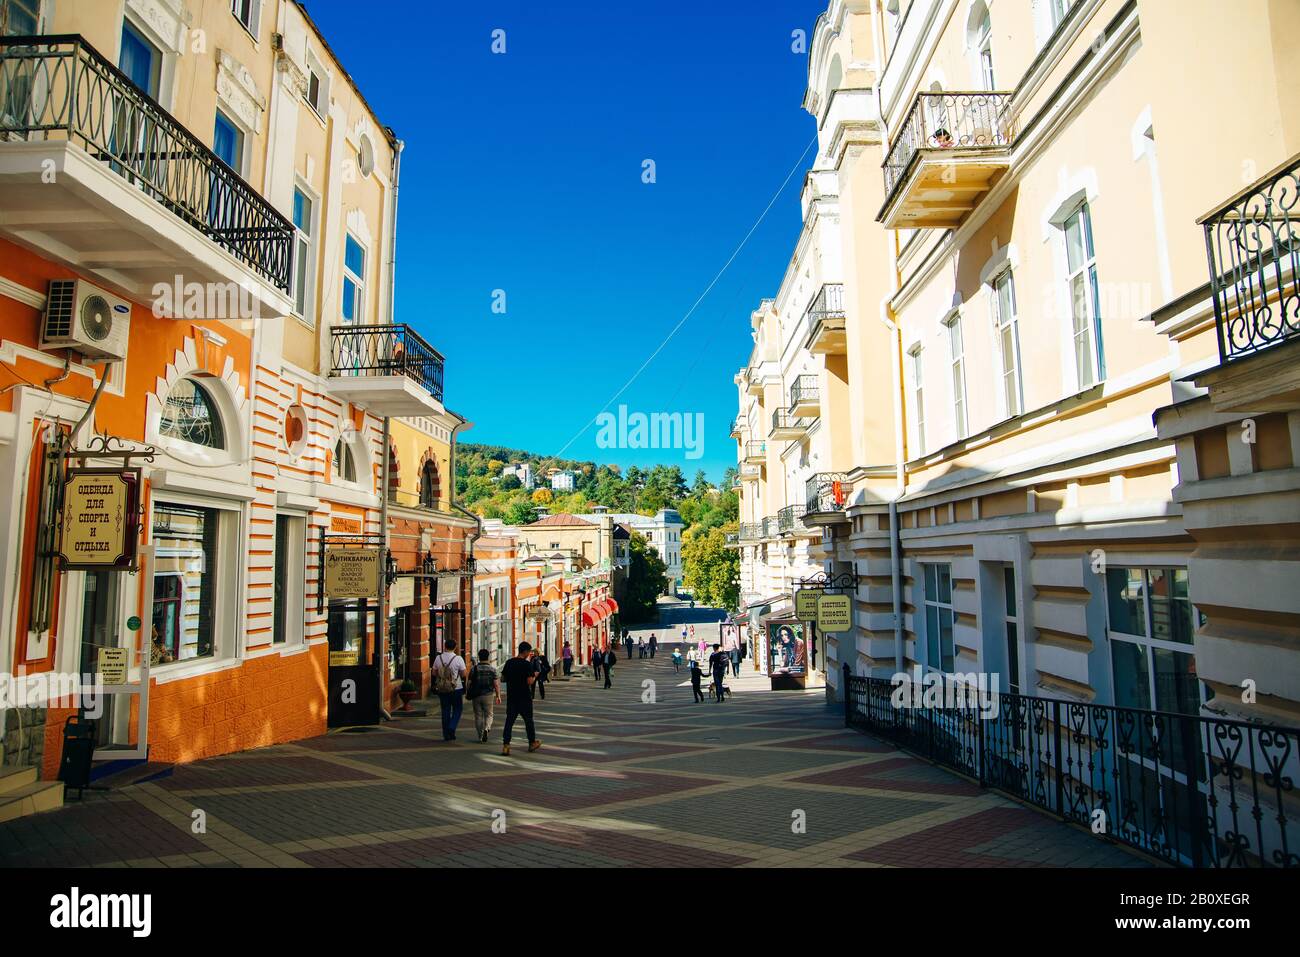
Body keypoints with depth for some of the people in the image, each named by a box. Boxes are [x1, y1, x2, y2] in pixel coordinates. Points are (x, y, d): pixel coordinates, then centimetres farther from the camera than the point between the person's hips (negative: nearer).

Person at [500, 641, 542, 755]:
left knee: (509, 721, 3)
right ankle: (532, 743, 26)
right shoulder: (527, 664, -14)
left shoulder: (509, 663, 4)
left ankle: (505, 745, -7)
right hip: (524, 698, -4)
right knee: (528, 720, 12)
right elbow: (530, 681, -20)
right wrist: (534, 676, -1)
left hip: (511, 697, 4)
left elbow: (502, 678, 8)